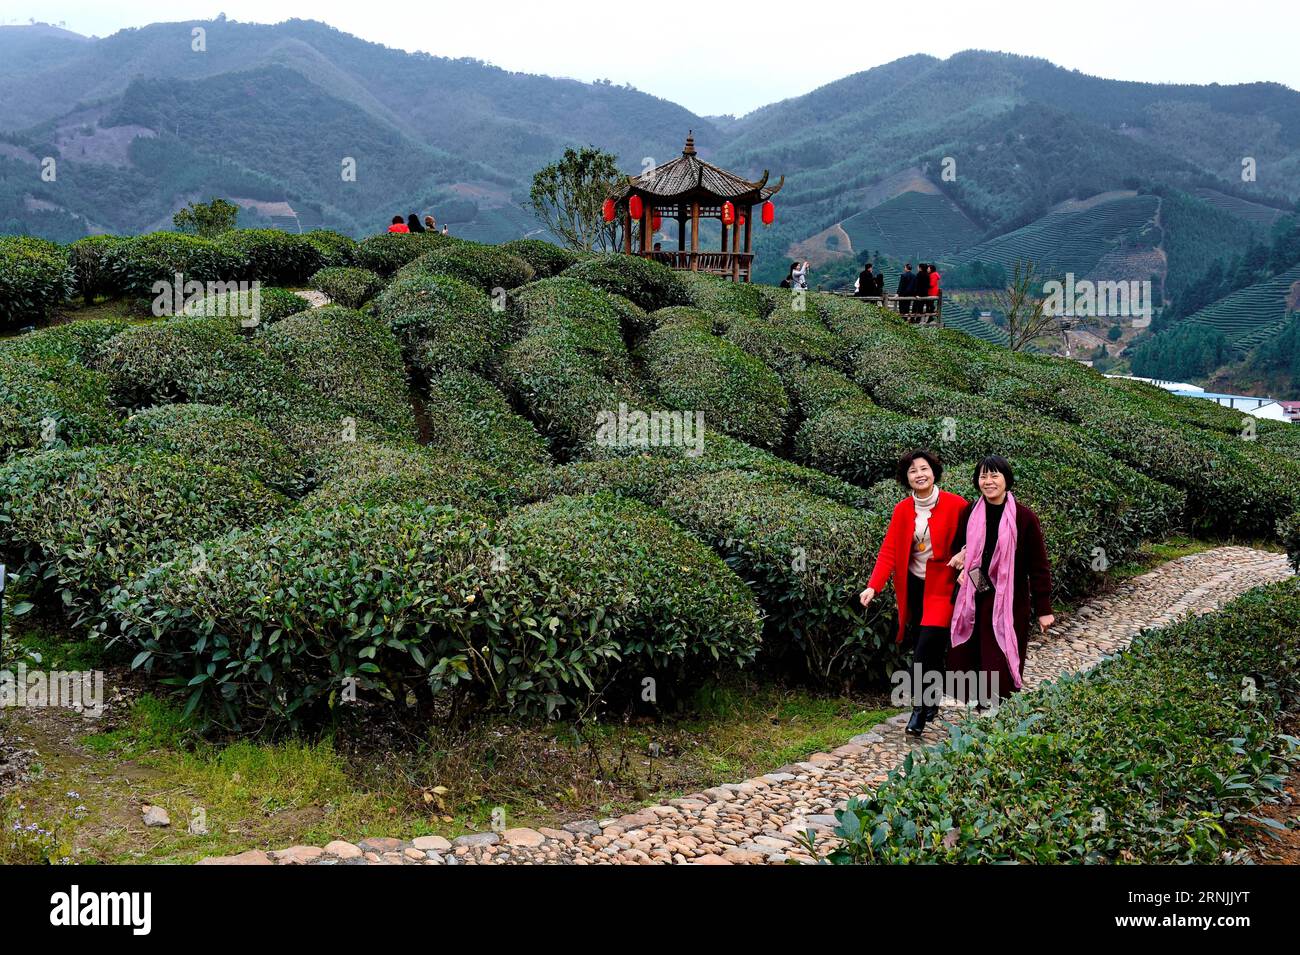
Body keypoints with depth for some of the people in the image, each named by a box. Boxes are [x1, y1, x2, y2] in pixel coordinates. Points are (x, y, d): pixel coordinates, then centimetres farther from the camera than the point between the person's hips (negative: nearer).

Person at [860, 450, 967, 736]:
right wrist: (873, 586, -16)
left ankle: (920, 709, 0)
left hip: (942, 588, -4)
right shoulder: (902, 510, 0)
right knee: (922, 648, 11)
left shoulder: (956, 505, -12)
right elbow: (889, 551, -5)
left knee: (925, 651, -12)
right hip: (914, 587, 4)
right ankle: (931, 704, 28)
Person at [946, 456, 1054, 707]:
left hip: (1009, 603, -4)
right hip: (973, 601, 4)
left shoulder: (1024, 517, -8)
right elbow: (957, 548, 18)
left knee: (1002, 665, 1)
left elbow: (1039, 566, -5)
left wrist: (1043, 609, -5)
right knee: (965, 659, 5)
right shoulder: (969, 513, 2)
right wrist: (961, 567, -4)